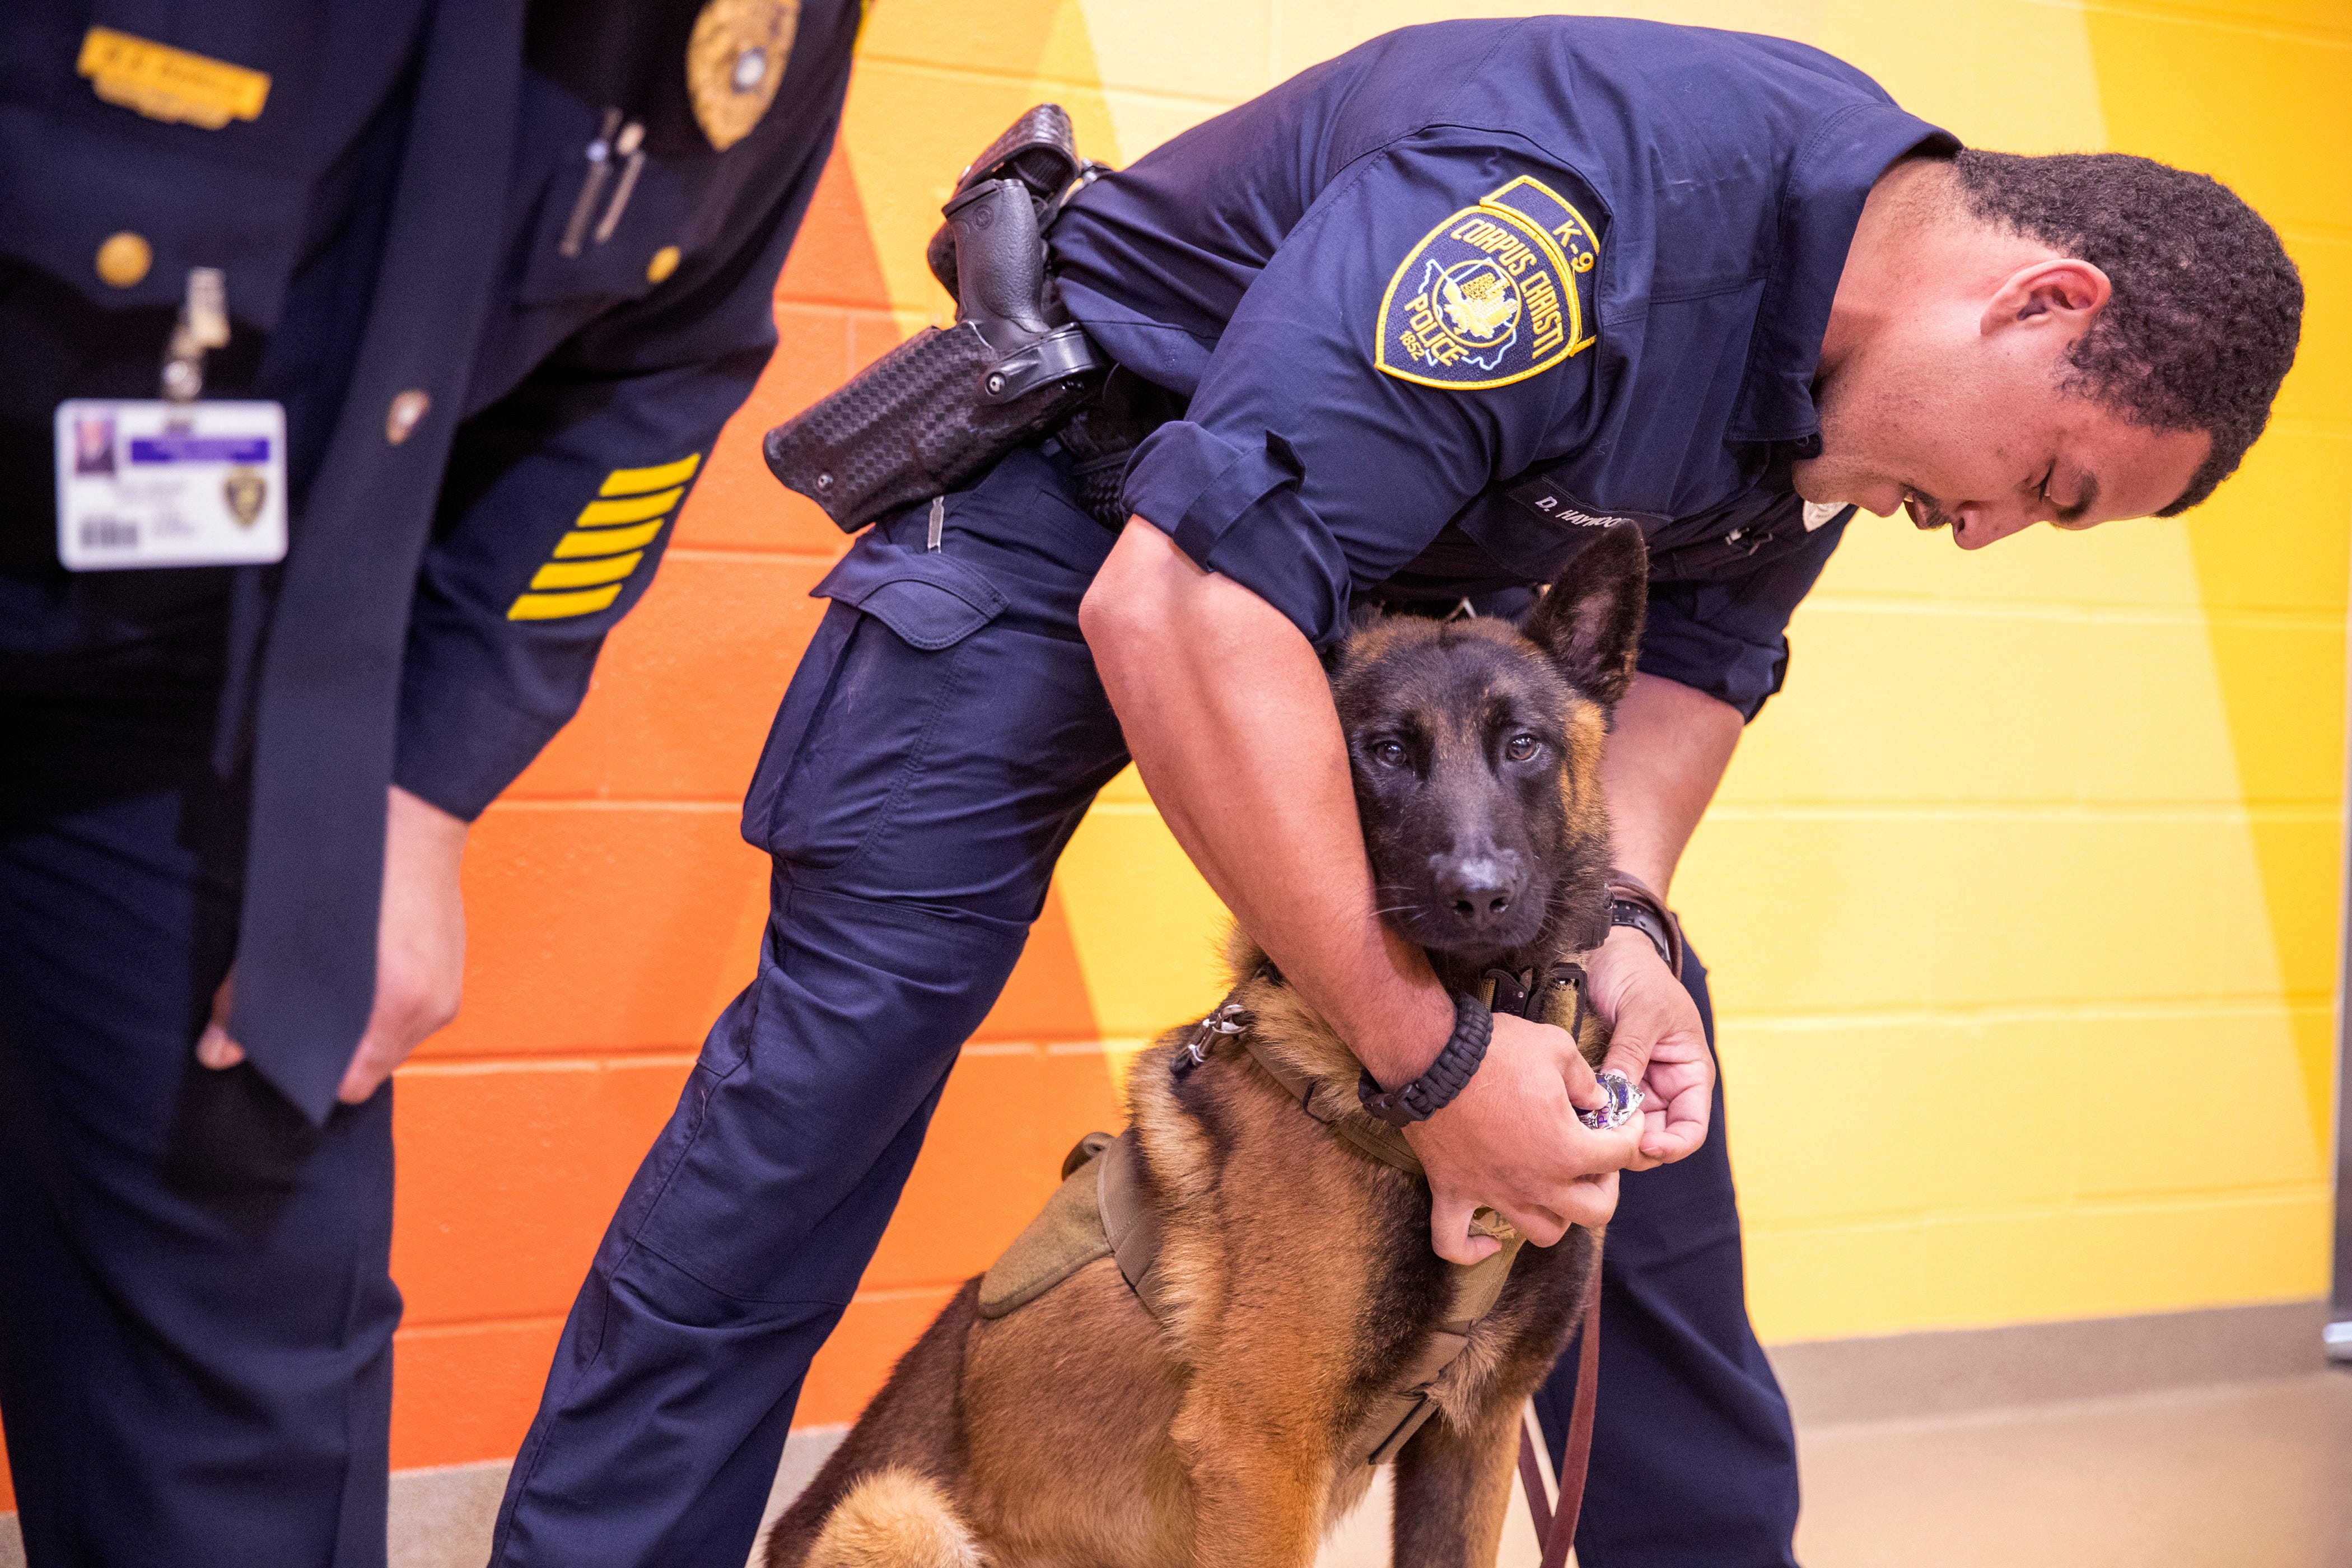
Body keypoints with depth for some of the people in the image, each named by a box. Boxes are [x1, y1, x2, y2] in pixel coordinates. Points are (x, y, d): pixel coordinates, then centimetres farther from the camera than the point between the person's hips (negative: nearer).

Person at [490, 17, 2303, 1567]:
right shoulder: (1603, 181, -37)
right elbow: (1172, 607, -42)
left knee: (1637, 1081, 4)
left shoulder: (1859, 328, -9)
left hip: (1439, 557, 8)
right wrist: (1425, 1049, -39)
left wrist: (1622, 916, -17)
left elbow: (1699, 643, 3)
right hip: (1095, 491, -7)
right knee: (858, 1009, -15)